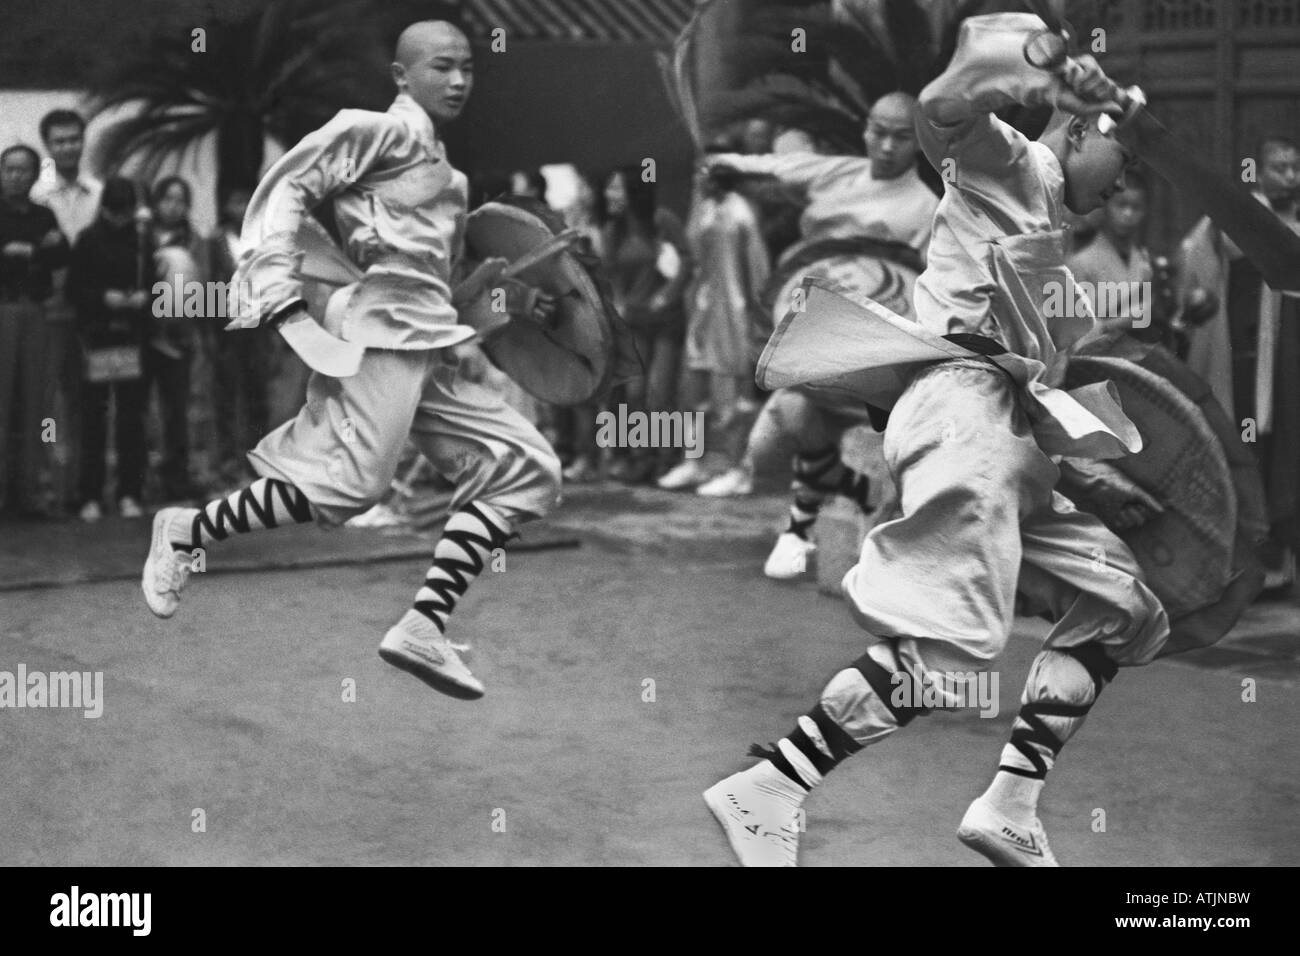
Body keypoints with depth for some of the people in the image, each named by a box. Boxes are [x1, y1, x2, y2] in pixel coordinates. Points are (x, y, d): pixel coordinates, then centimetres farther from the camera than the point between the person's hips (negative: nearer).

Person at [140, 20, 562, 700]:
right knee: (352, 482, -20)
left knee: (526, 467, 0)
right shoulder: (384, 129, 2)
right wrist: (280, 296, -16)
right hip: (380, 323, -9)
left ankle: (424, 625, -8)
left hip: (432, 346, 9)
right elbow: (287, 187, -7)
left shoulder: (447, 176, 27)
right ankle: (187, 531, 2)